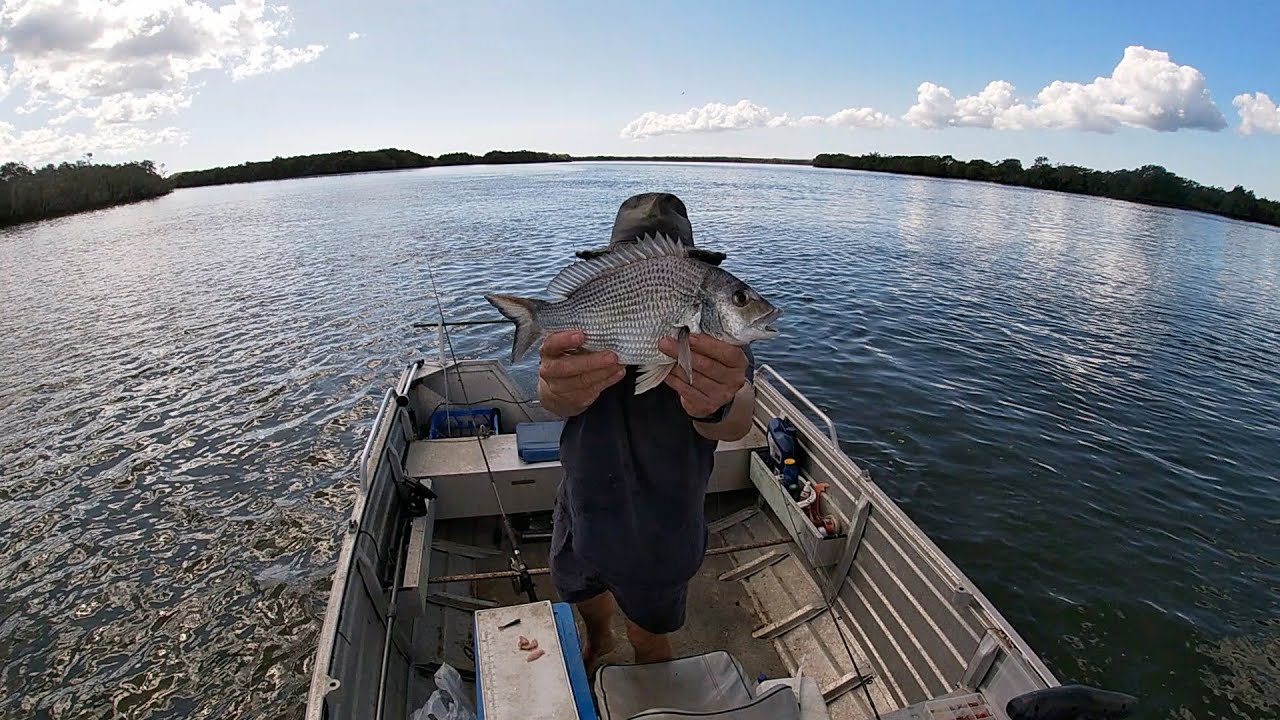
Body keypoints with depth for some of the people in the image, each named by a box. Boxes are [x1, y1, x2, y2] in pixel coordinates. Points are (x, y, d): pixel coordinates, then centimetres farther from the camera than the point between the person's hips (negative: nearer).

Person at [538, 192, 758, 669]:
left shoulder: (714, 331, -22)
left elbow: (738, 424, -41)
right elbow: (550, 398, -34)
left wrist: (717, 405, -67)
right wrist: (562, 390, -60)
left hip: (659, 535, -2)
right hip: (582, 511, 3)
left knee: (649, 641, 20)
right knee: (582, 593, 31)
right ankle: (599, 641, 67)